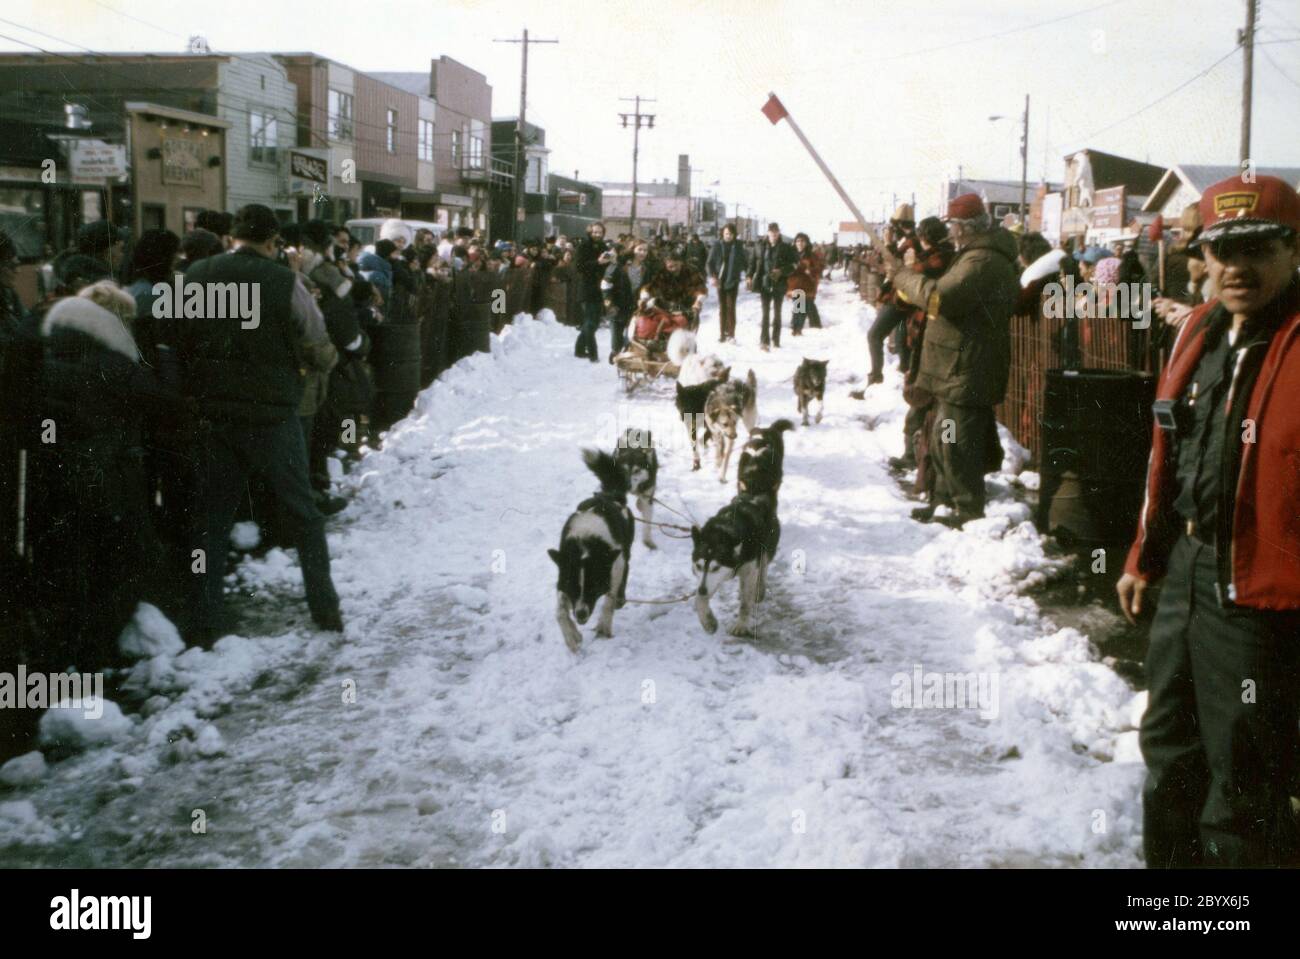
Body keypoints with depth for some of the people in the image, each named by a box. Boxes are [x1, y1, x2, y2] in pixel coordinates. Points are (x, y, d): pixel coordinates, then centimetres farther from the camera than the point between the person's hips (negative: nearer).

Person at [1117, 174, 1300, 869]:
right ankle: (1170, 856, 43)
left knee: (1242, 781, 3)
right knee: (1170, 747, 24)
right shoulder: (1200, 330, 8)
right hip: (1186, 571, 8)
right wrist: (1145, 558, 19)